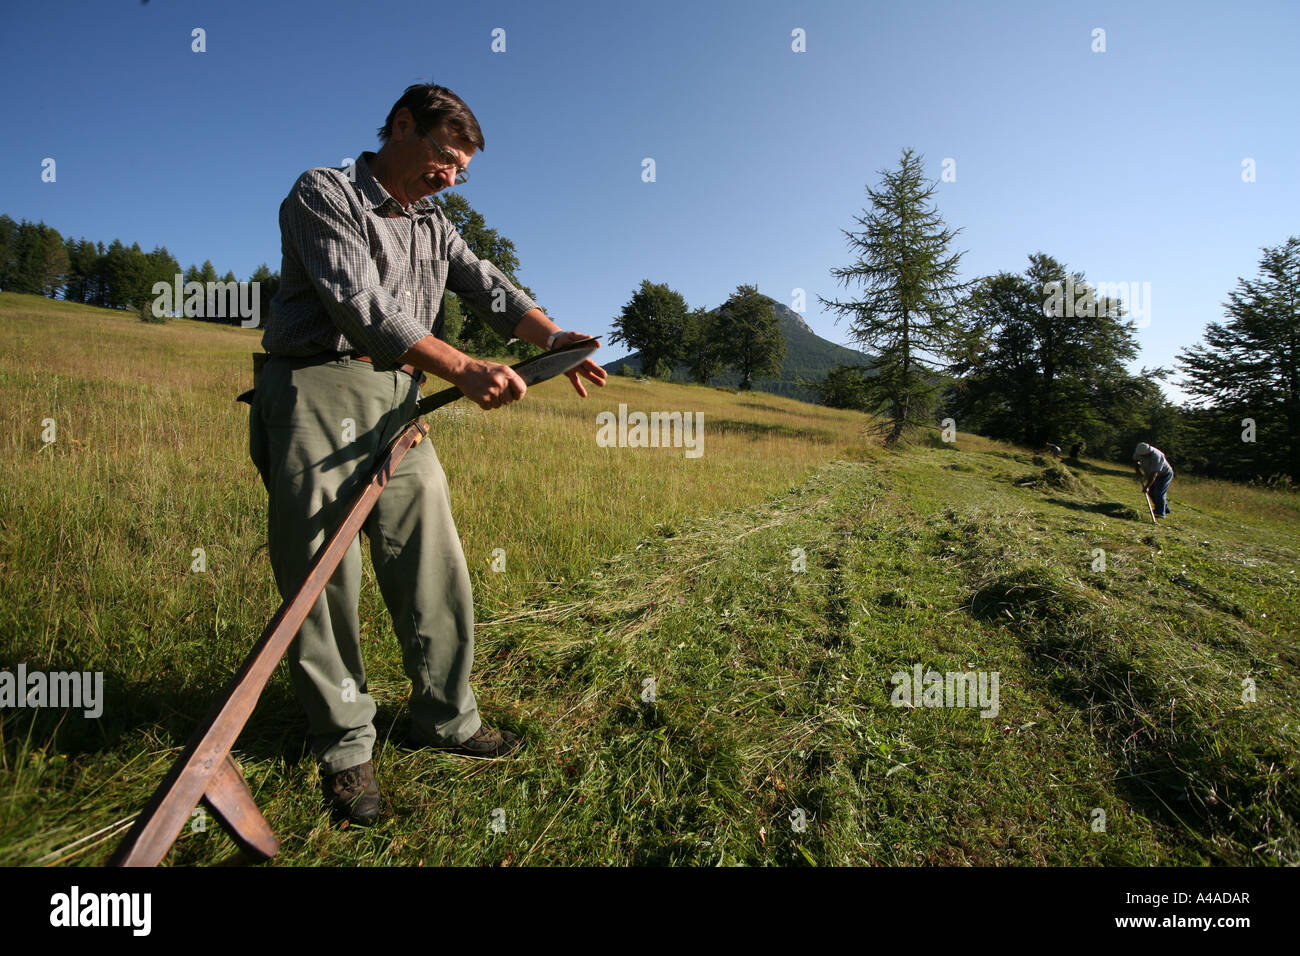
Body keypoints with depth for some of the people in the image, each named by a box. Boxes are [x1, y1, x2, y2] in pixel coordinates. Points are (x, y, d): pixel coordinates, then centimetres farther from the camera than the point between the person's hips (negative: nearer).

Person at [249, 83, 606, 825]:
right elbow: (359, 304, -15)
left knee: (435, 568, 4)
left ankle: (446, 718, 19)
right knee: (322, 578, -2)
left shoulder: (434, 227, 20)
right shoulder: (322, 194, -1)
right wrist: (465, 370, -24)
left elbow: (492, 290, 6)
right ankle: (345, 746, 13)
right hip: (318, 394, -6)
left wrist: (553, 336, -15)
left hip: (399, 406, 6)